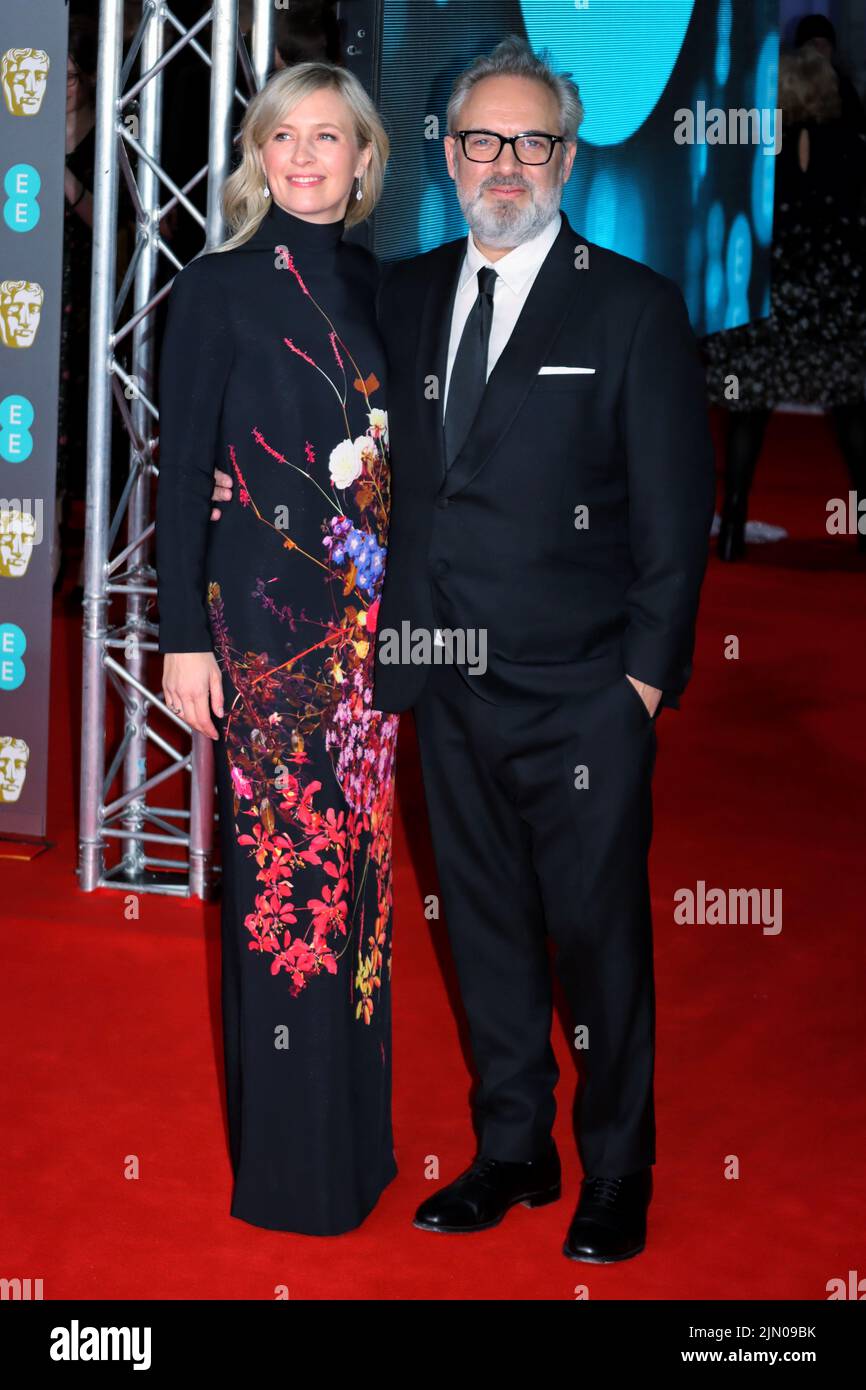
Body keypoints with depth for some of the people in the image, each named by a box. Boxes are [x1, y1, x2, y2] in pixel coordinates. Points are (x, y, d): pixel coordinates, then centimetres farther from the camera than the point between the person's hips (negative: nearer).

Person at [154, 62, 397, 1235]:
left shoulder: (380, 289, 11)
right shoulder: (218, 289, -3)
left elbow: (400, 459, 14)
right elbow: (182, 472, -5)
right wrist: (184, 637, -9)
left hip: (376, 614, 5)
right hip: (270, 611, -5)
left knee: (361, 862, 10)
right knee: (285, 870, -1)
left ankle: (359, 1130, 23)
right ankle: (288, 1157, 13)